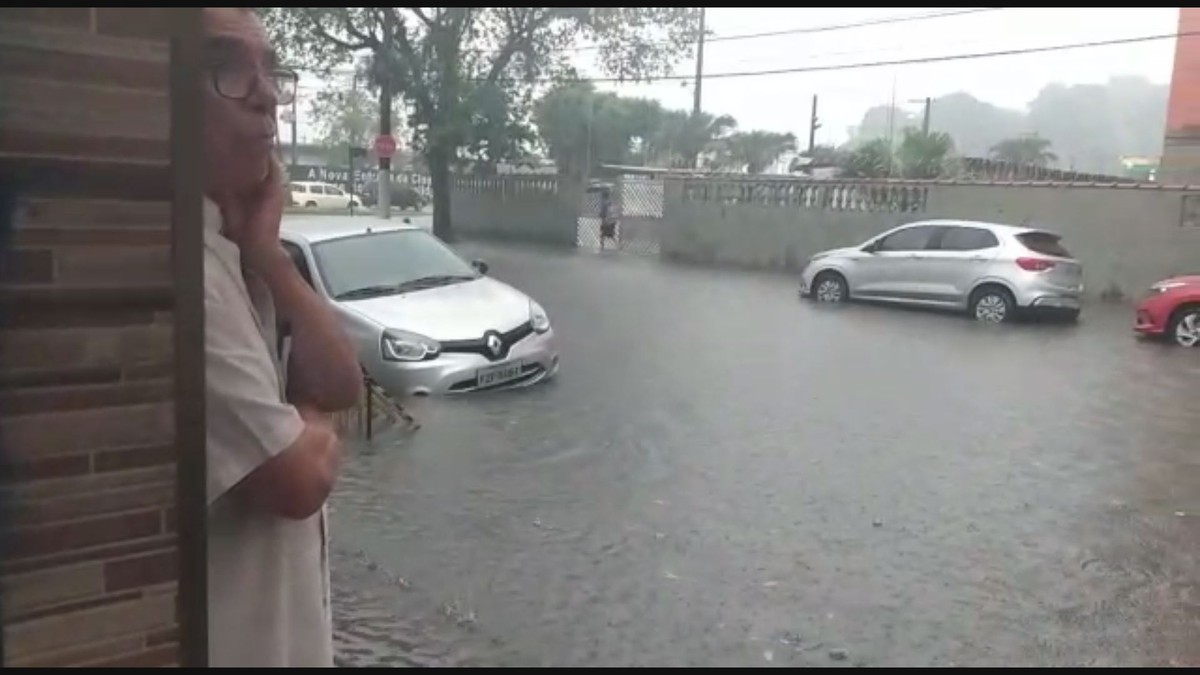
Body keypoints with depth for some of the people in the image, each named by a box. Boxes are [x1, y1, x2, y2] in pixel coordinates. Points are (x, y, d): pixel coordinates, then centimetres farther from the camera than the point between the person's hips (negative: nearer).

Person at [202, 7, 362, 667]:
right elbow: (300, 478, -24)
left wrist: (267, 251, -12)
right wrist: (316, 429, -3)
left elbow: (341, 386, -2)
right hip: (235, 637, -8)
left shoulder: (234, 250, 4)